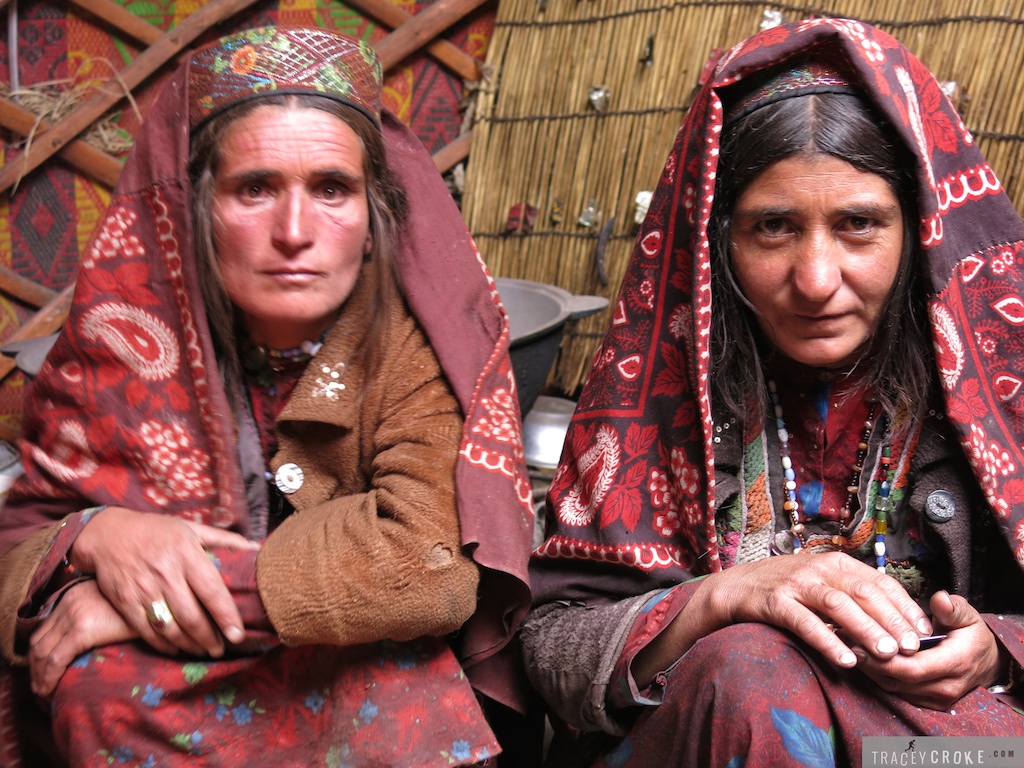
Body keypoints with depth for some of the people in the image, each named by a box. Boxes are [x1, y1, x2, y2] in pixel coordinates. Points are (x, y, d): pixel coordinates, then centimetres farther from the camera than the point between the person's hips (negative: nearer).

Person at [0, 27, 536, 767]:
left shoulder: (423, 339, -14)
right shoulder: (131, 327, -5)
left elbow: (430, 556, -27)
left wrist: (178, 594, -24)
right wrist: (98, 535, -24)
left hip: (377, 701, -1)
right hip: (160, 699, 2)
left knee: (398, 681, -32)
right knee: (99, 684, -28)